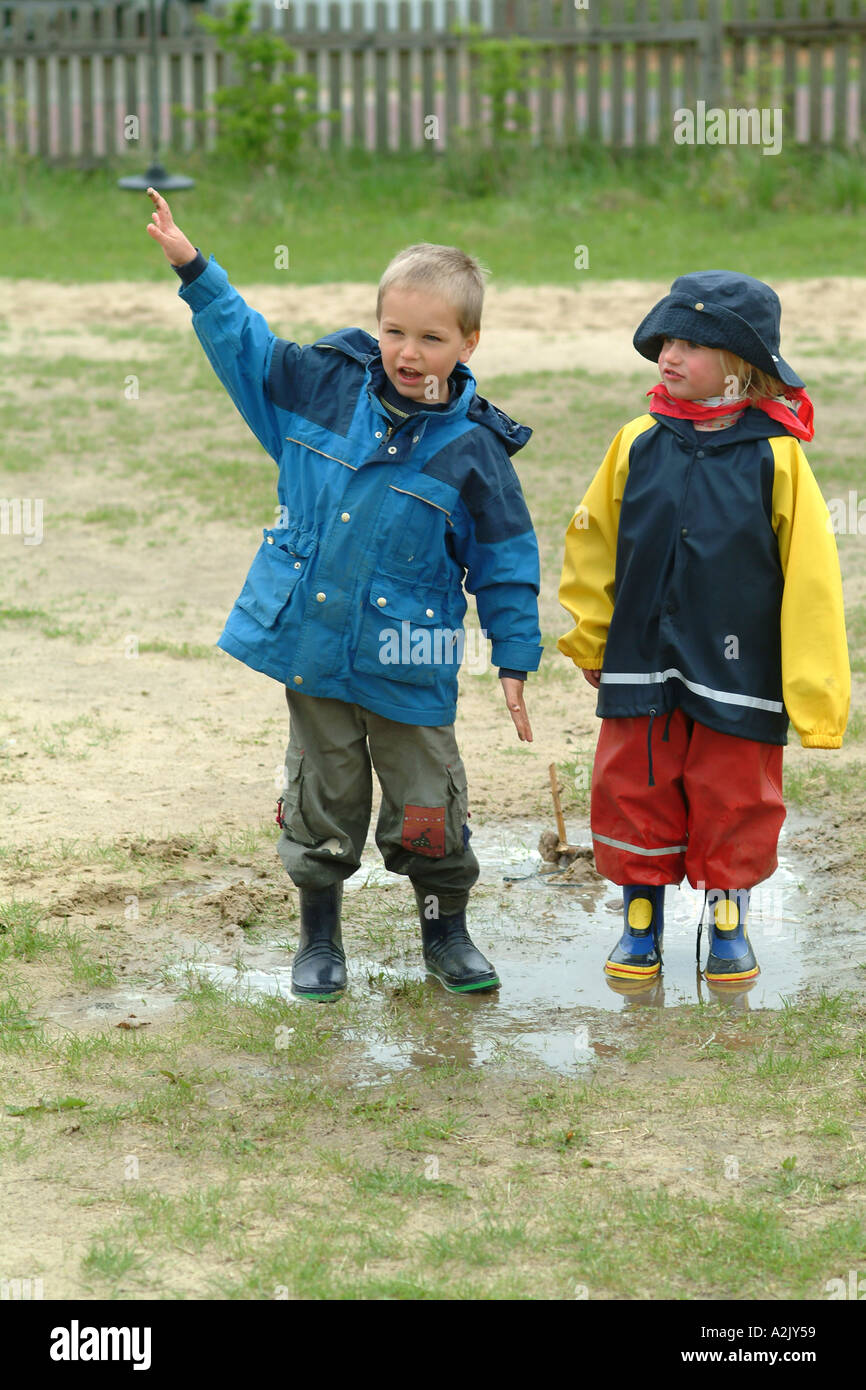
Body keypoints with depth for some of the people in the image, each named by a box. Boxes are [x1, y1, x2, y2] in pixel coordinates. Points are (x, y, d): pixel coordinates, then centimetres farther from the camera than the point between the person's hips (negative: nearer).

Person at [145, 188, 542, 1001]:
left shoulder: (473, 449, -10)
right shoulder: (323, 385, -2)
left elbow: (506, 562, -3)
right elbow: (246, 346, 14)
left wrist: (515, 662, -2)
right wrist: (192, 266, 10)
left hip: (407, 666, -2)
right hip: (312, 646, 2)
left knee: (426, 807, 6)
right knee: (323, 799, 12)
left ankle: (445, 932, 28)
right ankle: (319, 938, 29)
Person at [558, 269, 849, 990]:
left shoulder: (776, 457, -10)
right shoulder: (638, 444, -2)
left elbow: (810, 579, -8)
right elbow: (593, 544, 11)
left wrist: (813, 690, -7)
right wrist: (590, 638, 15)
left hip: (737, 678, -2)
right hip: (642, 669, 3)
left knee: (734, 807, 8)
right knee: (636, 797, 9)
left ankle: (728, 922, 28)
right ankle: (642, 922, 27)